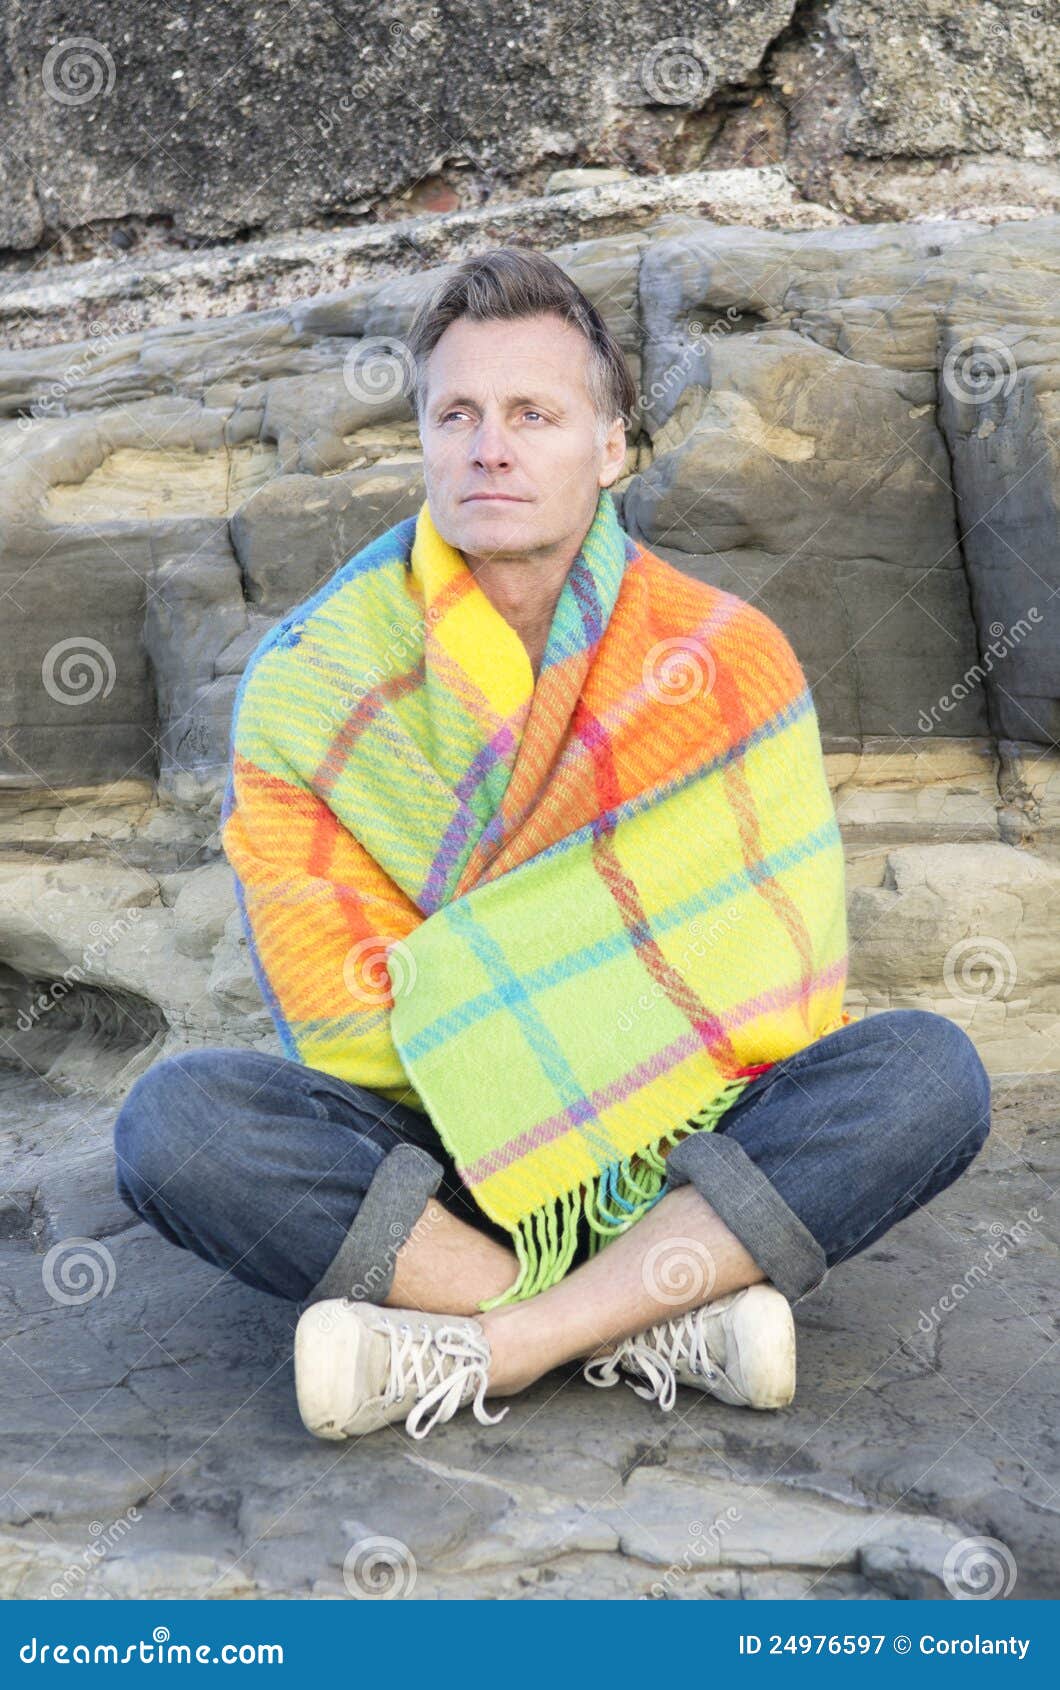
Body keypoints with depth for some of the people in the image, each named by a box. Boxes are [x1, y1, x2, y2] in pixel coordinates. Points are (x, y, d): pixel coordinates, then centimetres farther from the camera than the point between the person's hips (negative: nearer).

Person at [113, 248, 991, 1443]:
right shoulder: (315, 669, -3)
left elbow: (770, 984, -2)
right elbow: (337, 1008, -7)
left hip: (677, 1147, 1)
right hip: (417, 1153, 0)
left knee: (928, 1072, -24)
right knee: (174, 1123, -27)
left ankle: (477, 1350, -26)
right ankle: (665, 1324, -25)